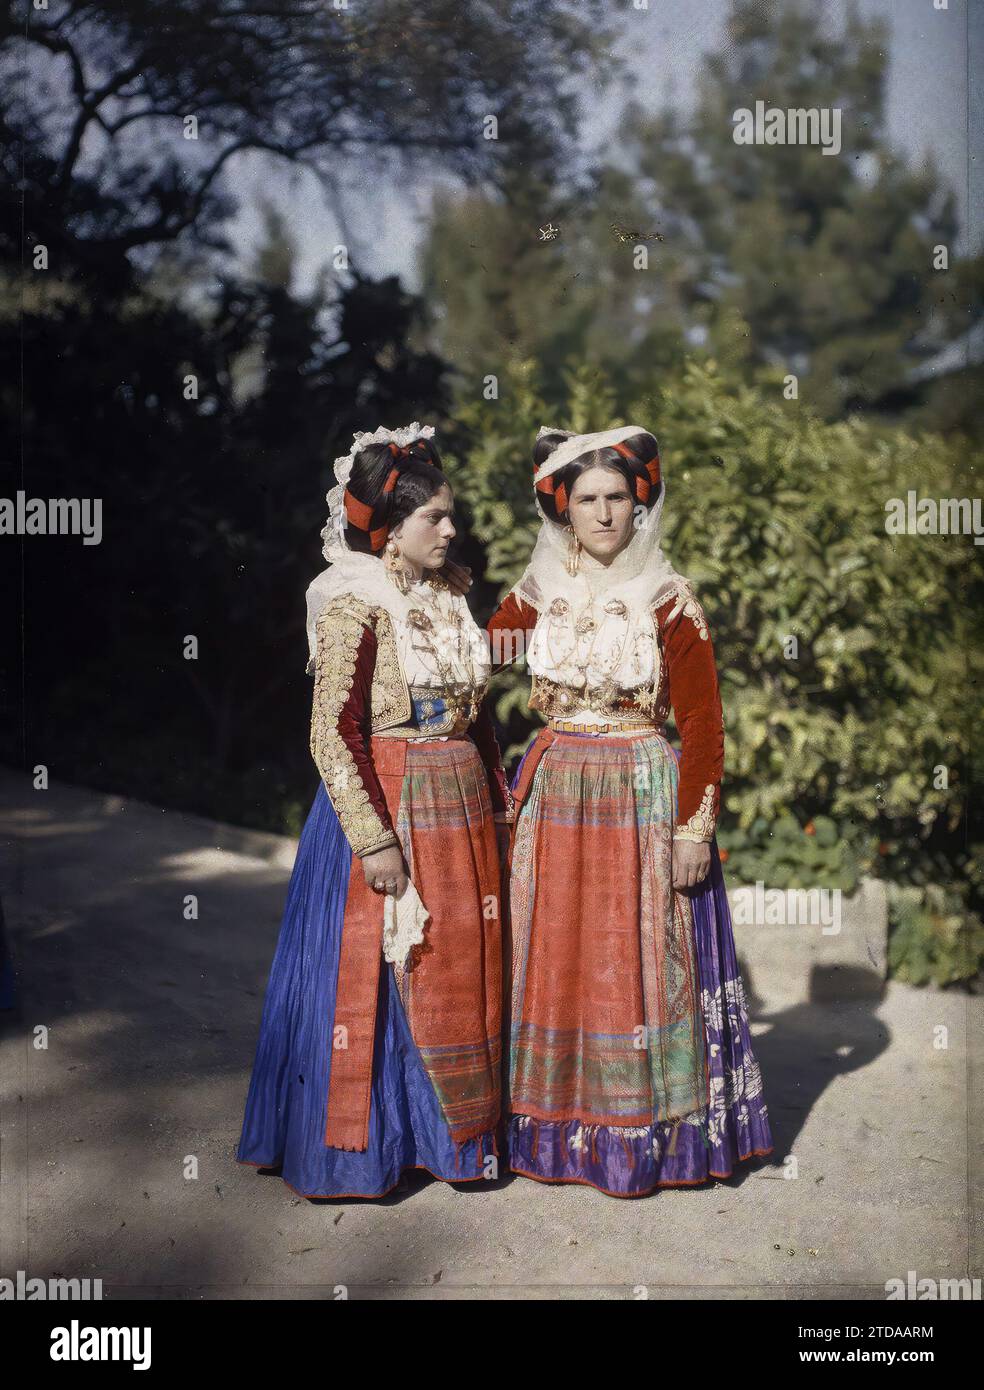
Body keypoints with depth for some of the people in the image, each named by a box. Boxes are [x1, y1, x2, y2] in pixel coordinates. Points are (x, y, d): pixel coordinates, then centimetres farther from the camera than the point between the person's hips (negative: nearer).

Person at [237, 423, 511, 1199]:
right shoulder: (355, 608, -12)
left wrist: (501, 805, 15)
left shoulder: (450, 604, 11)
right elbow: (333, 734, -18)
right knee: (379, 977, 2)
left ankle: (455, 1131, 28)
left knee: (463, 972, 13)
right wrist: (372, 836, -22)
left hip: (462, 808, 7)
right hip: (390, 807, -7)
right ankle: (358, 1148, 17)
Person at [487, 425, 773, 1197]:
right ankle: (560, 1127, 21)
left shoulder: (670, 602, -5)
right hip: (554, 797, 4)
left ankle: (646, 1132, 15)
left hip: (643, 798, -3)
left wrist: (696, 826, -10)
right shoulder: (537, 597, 5)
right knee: (555, 961, 7)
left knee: (637, 965, 1)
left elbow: (703, 725, -6)